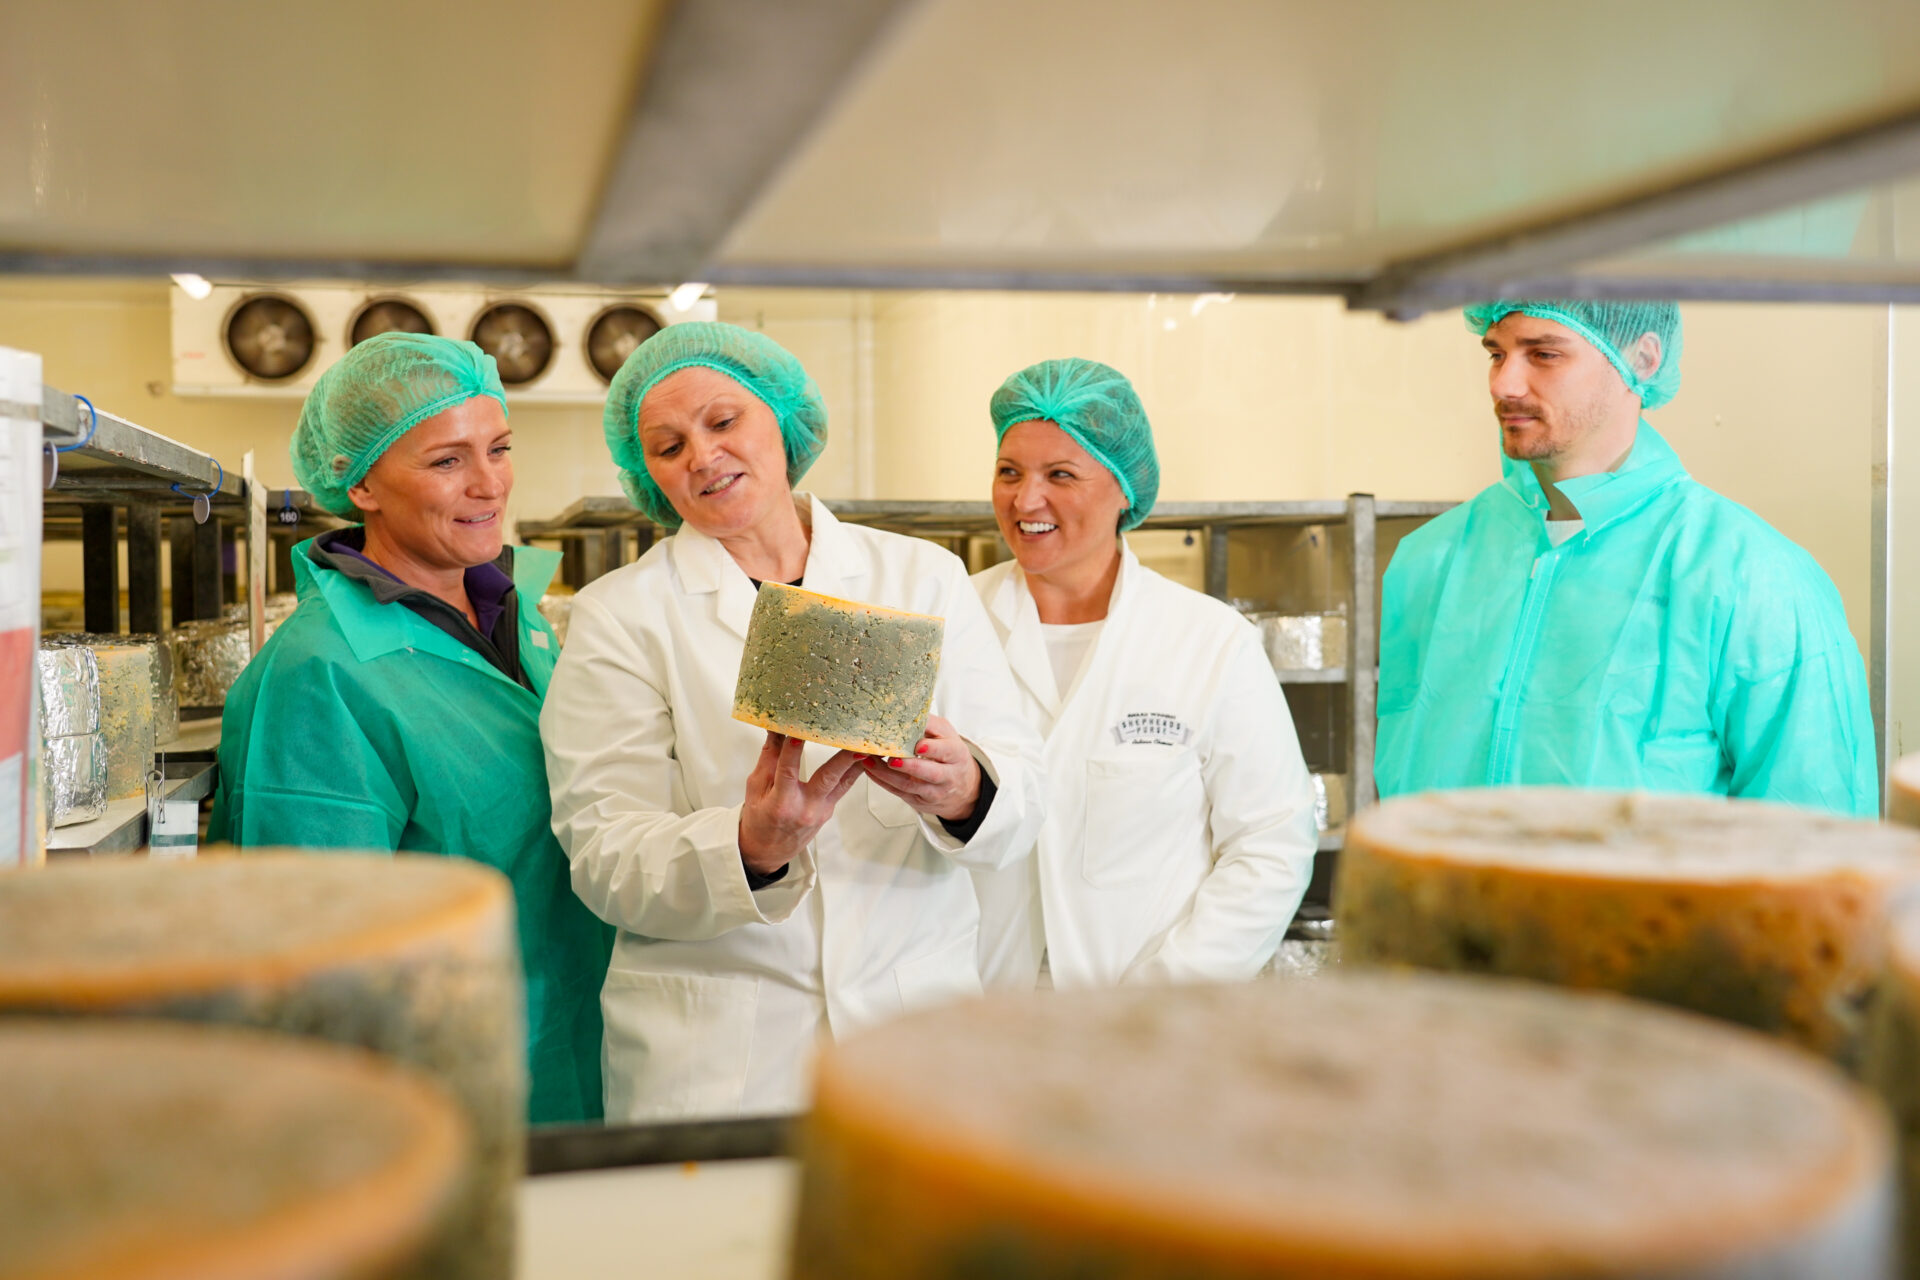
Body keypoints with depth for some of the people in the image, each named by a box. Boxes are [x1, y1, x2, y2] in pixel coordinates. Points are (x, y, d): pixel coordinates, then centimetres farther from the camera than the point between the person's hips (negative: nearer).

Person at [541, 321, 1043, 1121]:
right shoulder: (618, 615, 1)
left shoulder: (923, 577, 7)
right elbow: (603, 857, -7)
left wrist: (961, 790, -21)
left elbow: (1022, 788, 2)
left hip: (920, 1020, 2)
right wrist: (750, 849, -26)